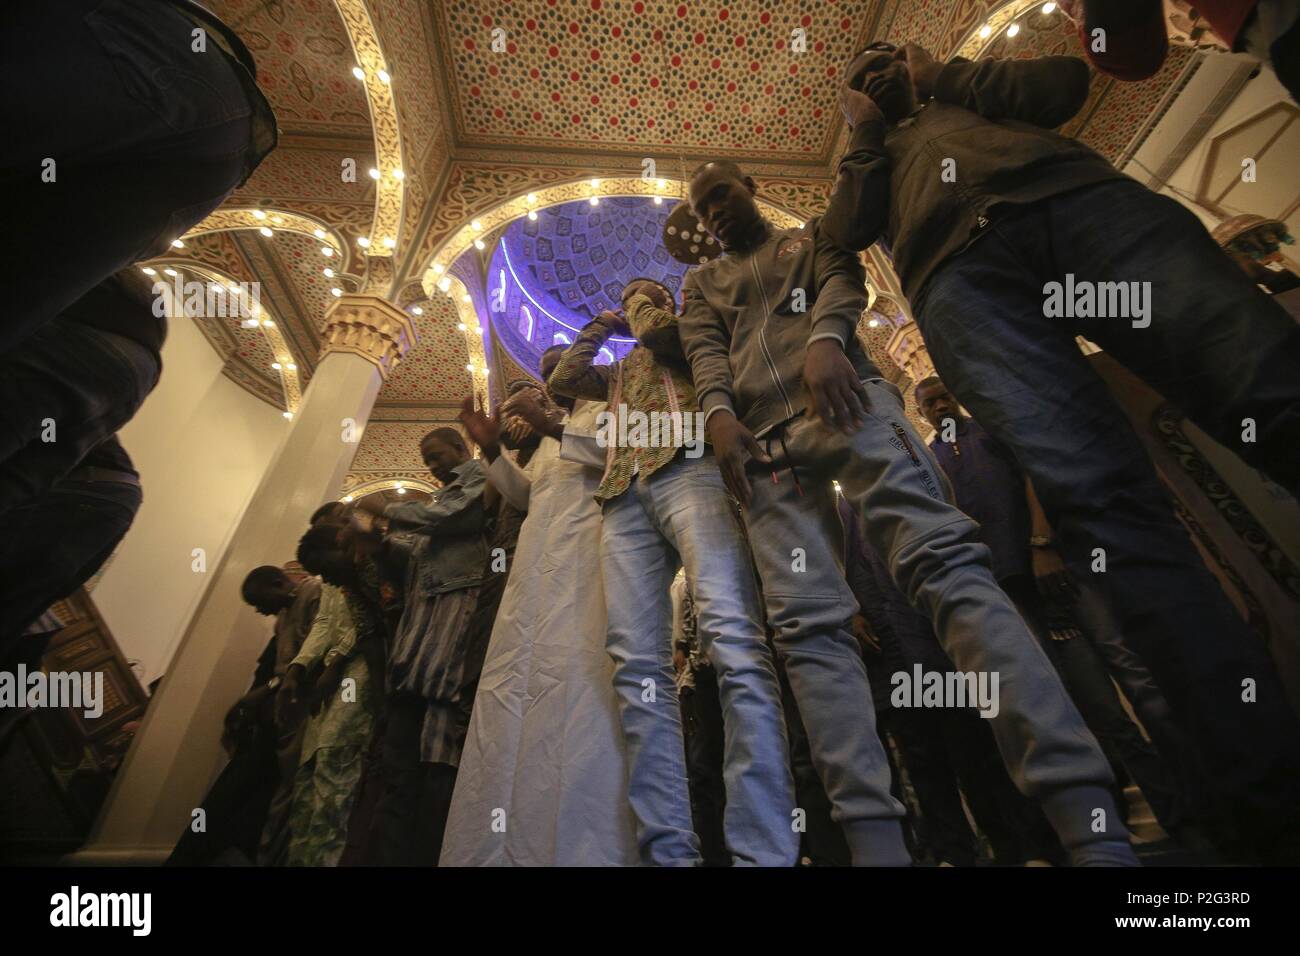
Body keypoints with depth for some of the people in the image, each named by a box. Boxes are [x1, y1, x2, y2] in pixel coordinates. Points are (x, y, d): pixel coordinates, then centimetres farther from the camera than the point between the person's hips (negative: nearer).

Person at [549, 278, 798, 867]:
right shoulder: (619, 372, 41)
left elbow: (657, 330, 7)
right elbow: (562, 379, 27)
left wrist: (643, 302, 31)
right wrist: (600, 325, 39)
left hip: (688, 469, -4)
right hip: (624, 495, 5)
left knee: (732, 638, -25)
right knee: (638, 664, -12)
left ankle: (764, 851, -27)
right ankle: (669, 850, -12)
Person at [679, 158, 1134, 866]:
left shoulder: (810, 237, 32)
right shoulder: (702, 284, 34)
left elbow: (843, 281, 11)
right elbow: (704, 351, 15)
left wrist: (823, 336, -13)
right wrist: (718, 410, -7)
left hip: (843, 399, -1)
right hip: (760, 439, 2)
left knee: (942, 558, -21)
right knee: (806, 623, -14)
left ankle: (1093, 826, -22)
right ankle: (875, 841, -15)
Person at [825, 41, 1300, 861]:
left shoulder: (963, 97, 44)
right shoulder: (870, 163, 40)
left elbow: (1064, 83, 25)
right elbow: (846, 232, 17)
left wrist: (941, 77, 31)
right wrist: (869, 136, 29)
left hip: (1084, 198, 3)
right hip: (959, 272, -2)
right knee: (1096, 492, -26)